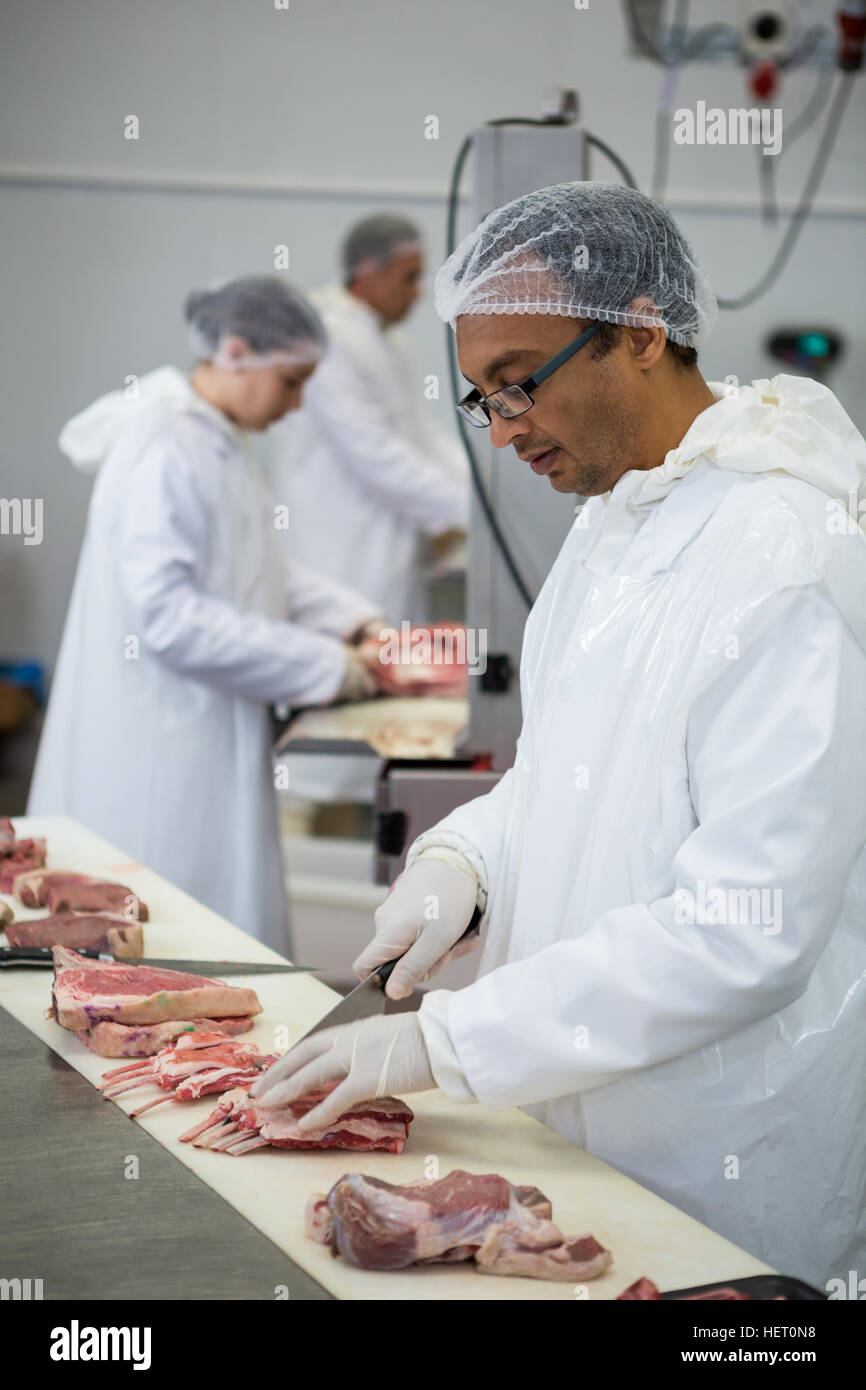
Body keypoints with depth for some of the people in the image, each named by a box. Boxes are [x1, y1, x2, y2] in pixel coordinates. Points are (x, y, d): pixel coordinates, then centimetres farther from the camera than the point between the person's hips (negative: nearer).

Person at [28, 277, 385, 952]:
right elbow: (167, 615, -24)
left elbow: (264, 570, 20)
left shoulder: (222, 442, 11)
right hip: (162, 746, -10)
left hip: (210, 734, 10)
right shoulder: (162, 448, -19)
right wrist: (323, 666, -21)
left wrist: (356, 620, 4)